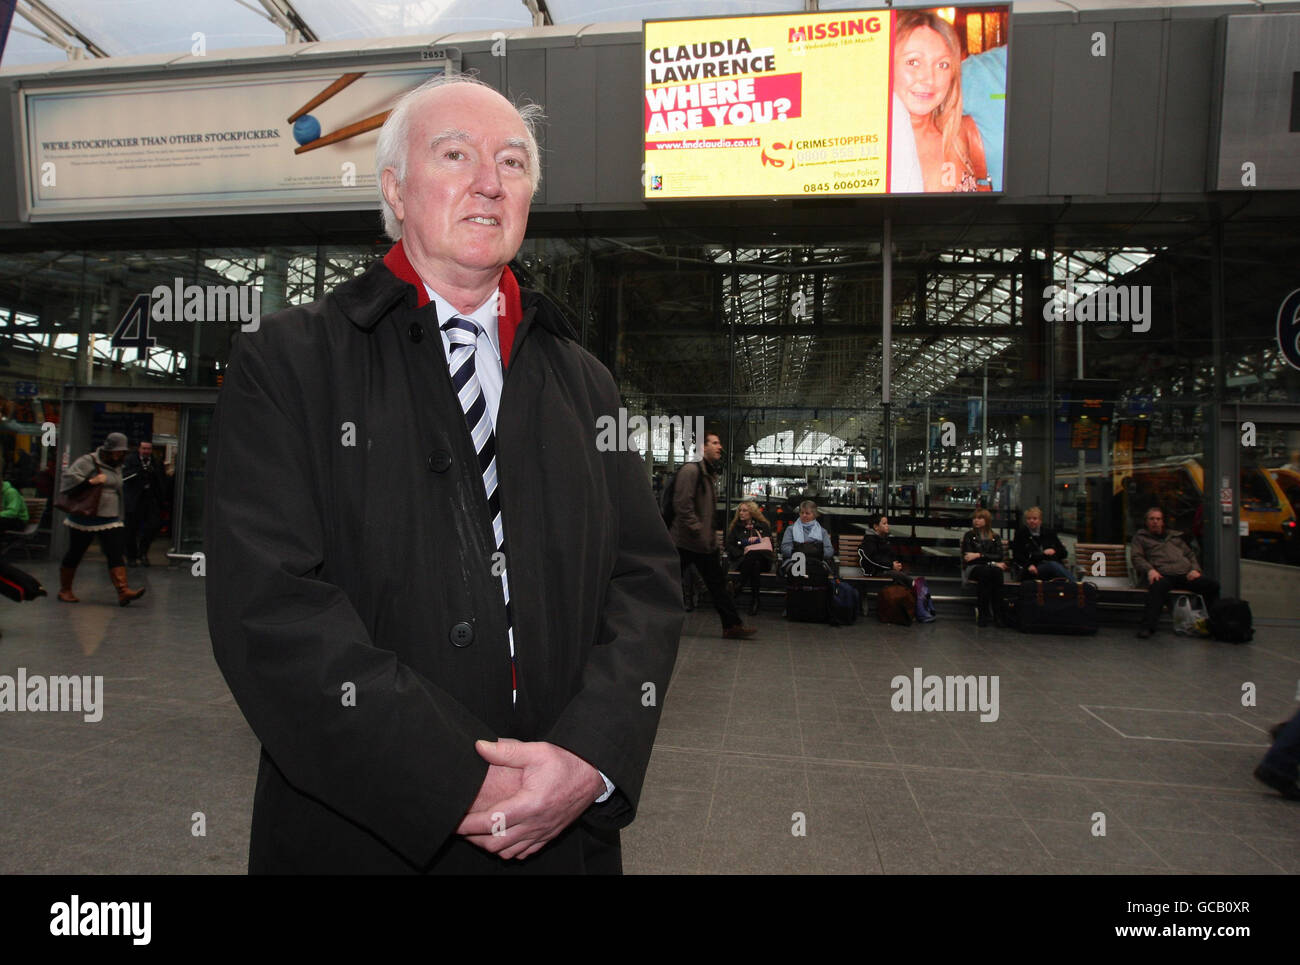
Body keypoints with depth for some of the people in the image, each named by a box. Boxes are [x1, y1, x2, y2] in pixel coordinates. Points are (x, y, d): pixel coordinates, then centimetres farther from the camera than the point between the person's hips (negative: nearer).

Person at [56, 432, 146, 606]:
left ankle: (123, 591, -17)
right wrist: (90, 482, -26)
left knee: (115, 554, -8)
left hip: (110, 519, 5)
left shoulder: (117, 466, 14)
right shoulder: (88, 461, -7)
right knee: (75, 554, 8)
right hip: (85, 518, -5)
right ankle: (65, 590, 24)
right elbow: (69, 478, -18)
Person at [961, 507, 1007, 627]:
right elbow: (967, 556, -2)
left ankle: (996, 613, -33)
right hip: (973, 568, -2)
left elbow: (999, 556, 2)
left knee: (997, 572, -35)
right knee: (986, 572, -37)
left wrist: (979, 555, -11)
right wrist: (993, 563, -7)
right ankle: (983, 613, -35)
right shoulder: (969, 535, 11)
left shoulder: (995, 537, 18)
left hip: (991, 568, 2)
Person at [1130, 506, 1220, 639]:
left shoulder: (1174, 536, 33)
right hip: (1162, 575, -4)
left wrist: (1195, 569, 6)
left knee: (1213, 585, -21)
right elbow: (1136, 557, 8)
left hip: (1185, 573, 4)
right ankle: (1147, 626, -42)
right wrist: (1149, 570, -13)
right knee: (1158, 587, -40)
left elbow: (1190, 553, 28)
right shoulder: (1140, 537, 22)